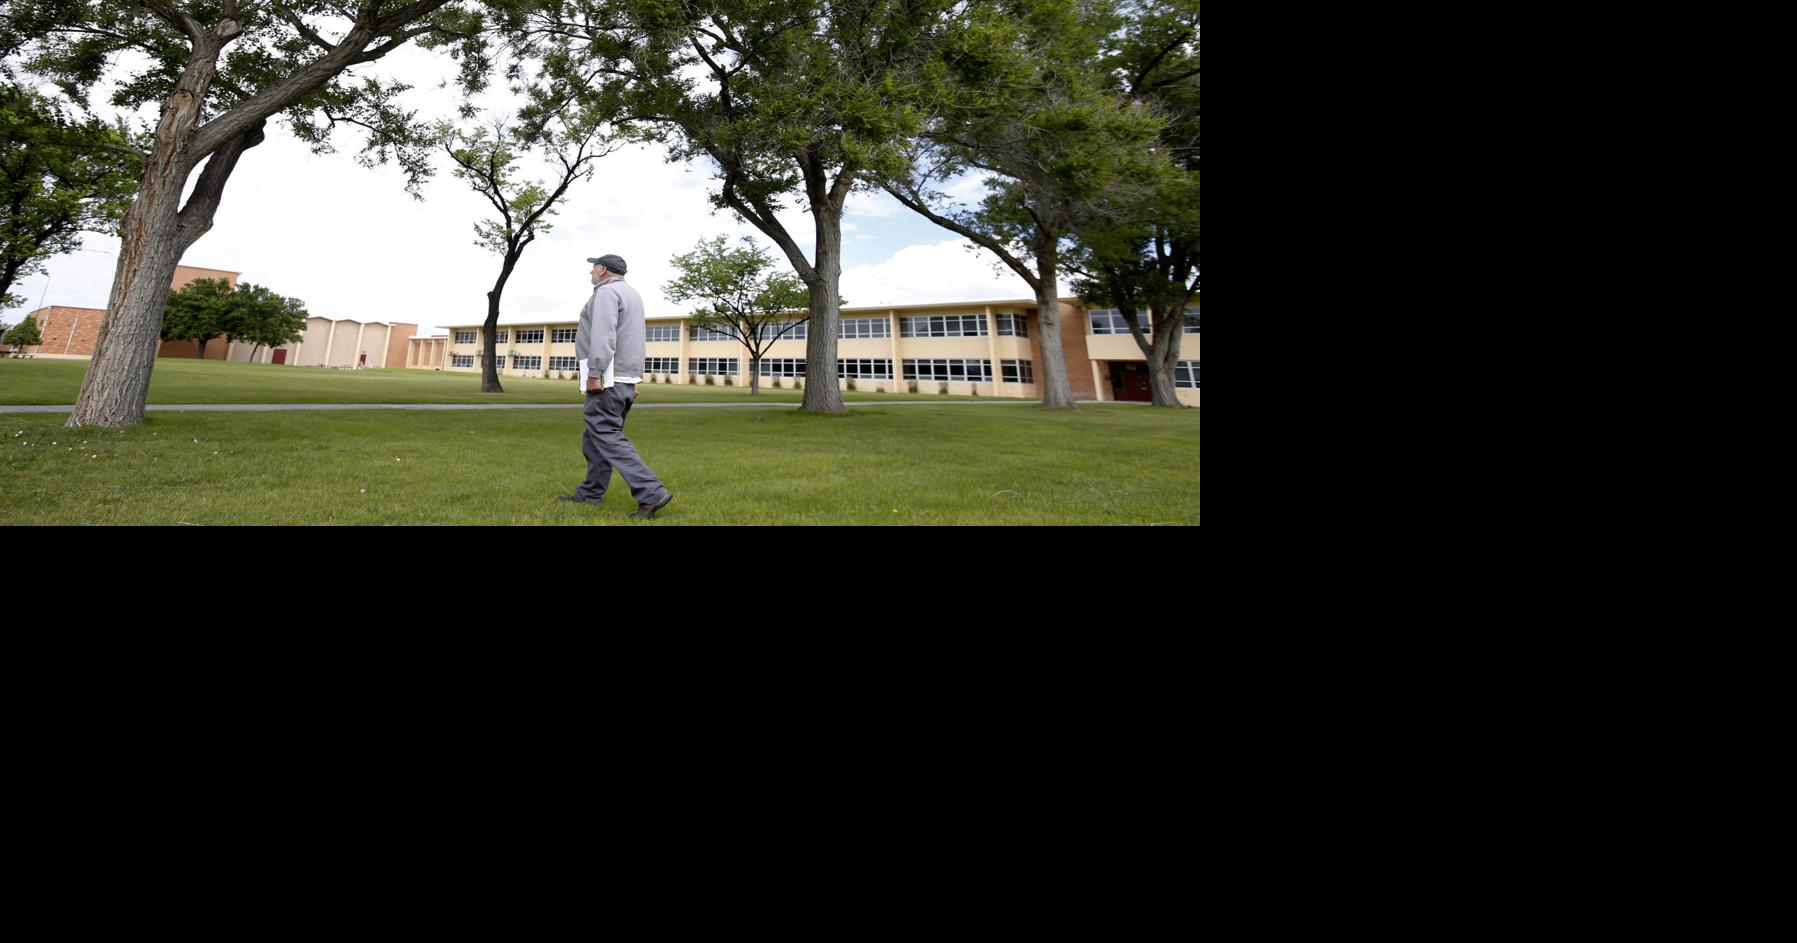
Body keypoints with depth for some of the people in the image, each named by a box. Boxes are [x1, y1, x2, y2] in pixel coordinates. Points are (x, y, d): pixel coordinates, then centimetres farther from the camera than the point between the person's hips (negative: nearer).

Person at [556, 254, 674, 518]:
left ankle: (651, 493, -21)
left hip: (607, 377, -10)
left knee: (606, 436, -12)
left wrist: (594, 374, -23)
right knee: (595, 436, 14)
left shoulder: (606, 291, -9)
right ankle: (589, 494, 18)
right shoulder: (630, 293, 22)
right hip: (625, 377, 10)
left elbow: (603, 336, -21)